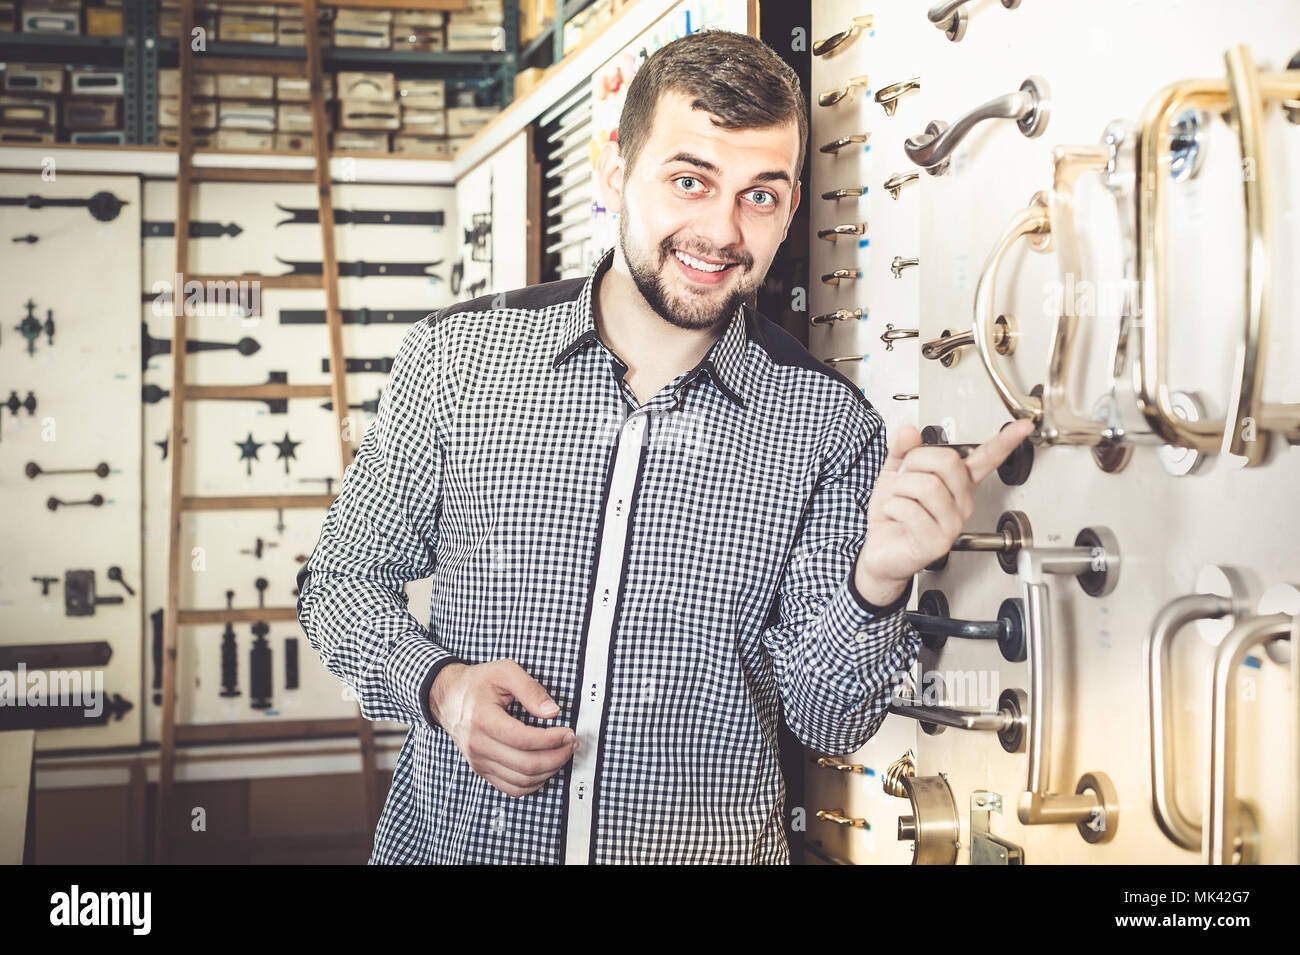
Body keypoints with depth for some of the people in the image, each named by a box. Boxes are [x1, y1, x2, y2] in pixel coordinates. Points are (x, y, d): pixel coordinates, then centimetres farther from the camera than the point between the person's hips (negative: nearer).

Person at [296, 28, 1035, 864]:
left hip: (711, 851, 0)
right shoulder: (456, 356, -8)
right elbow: (343, 579, 2)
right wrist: (437, 686, -15)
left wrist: (878, 583, -24)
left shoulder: (828, 422, -9)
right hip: (454, 838, 1)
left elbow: (830, 725, -7)